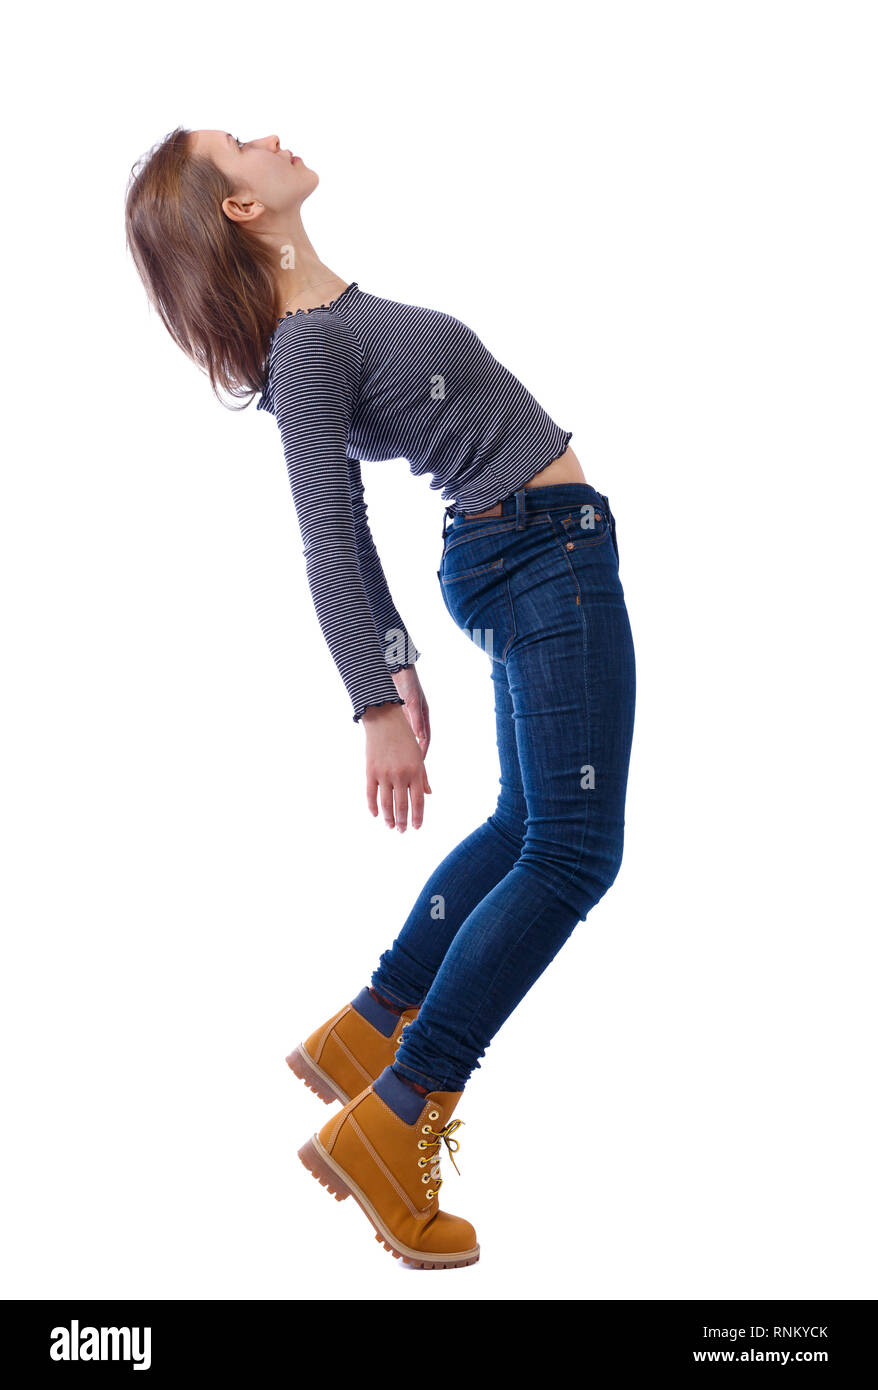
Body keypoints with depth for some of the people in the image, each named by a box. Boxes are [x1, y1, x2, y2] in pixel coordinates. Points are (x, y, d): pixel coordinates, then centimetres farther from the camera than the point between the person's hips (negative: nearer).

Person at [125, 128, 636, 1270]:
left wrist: (398, 666, 18)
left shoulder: (331, 319, 11)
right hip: (545, 550, -10)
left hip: (520, 560, 10)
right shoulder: (310, 342, -17)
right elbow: (328, 544, -23)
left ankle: (367, 1030, 23)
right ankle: (391, 1121, -9)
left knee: (524, 825, 18)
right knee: (571, 850, -9)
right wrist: (375, 711, -26)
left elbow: (346, 530, 15)